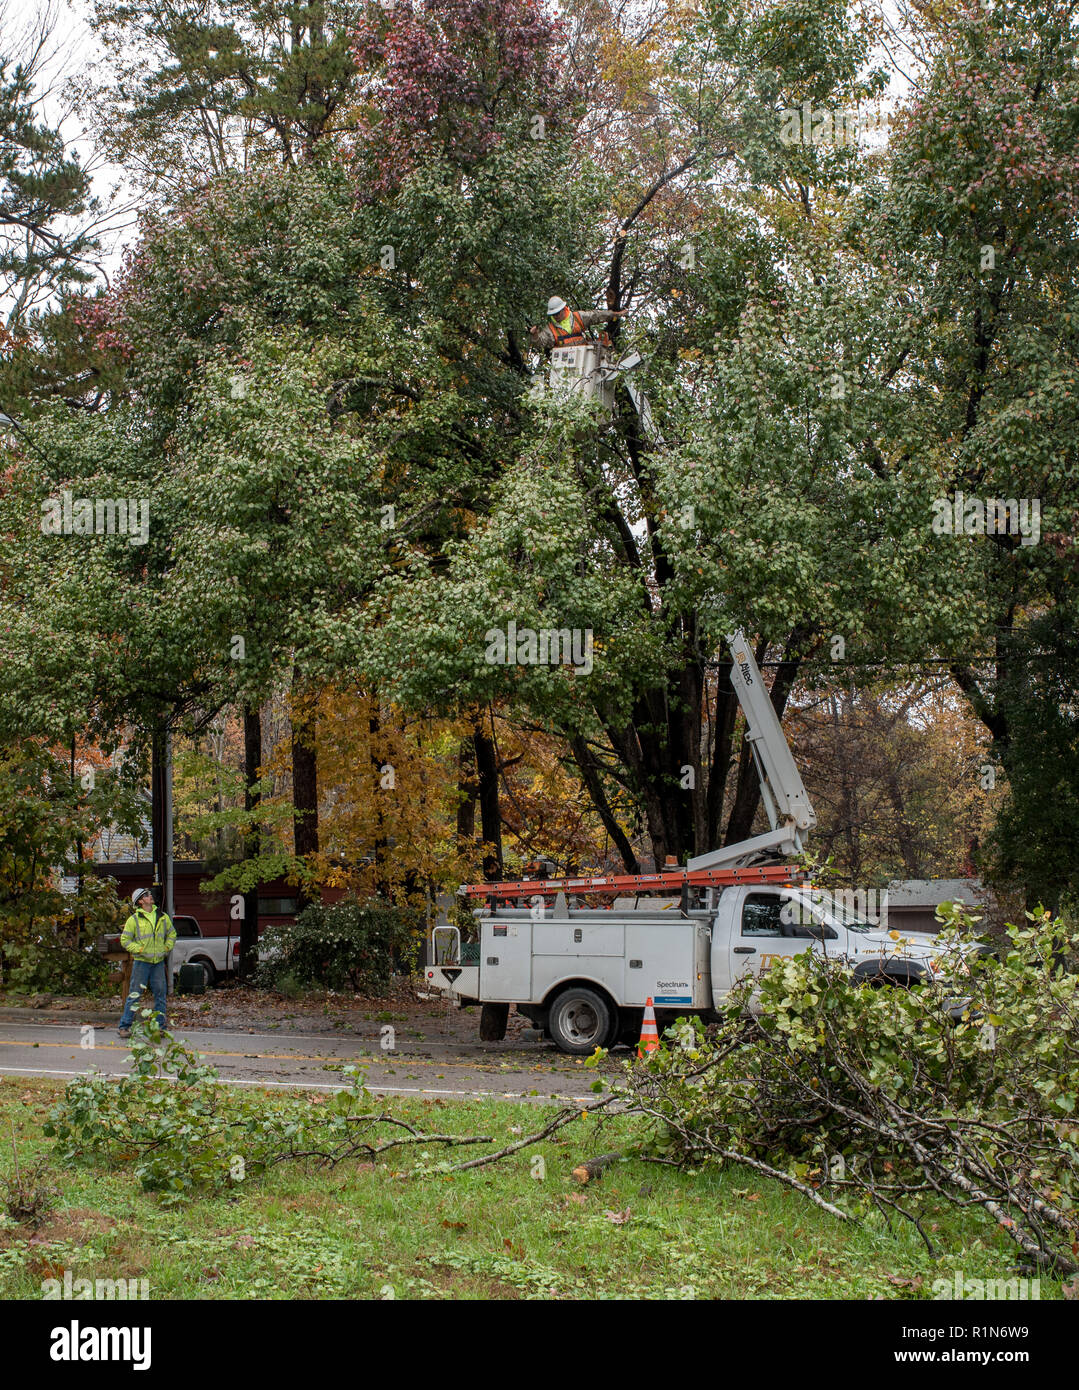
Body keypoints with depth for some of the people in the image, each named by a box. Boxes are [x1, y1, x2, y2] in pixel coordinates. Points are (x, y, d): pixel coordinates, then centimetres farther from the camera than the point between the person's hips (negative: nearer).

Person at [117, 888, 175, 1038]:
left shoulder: (163, 917, 10)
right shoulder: (134, 919, -2)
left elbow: (172, 934, 23)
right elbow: (125, 940, -2)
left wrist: (166, 948, 9)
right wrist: (140, 950, -12)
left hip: (158, 962, 4)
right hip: (141, 962, -4)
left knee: (160, 994, 5)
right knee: (134, 994, -3)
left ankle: (160, 1026, 13)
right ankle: (124, 1026, 2)